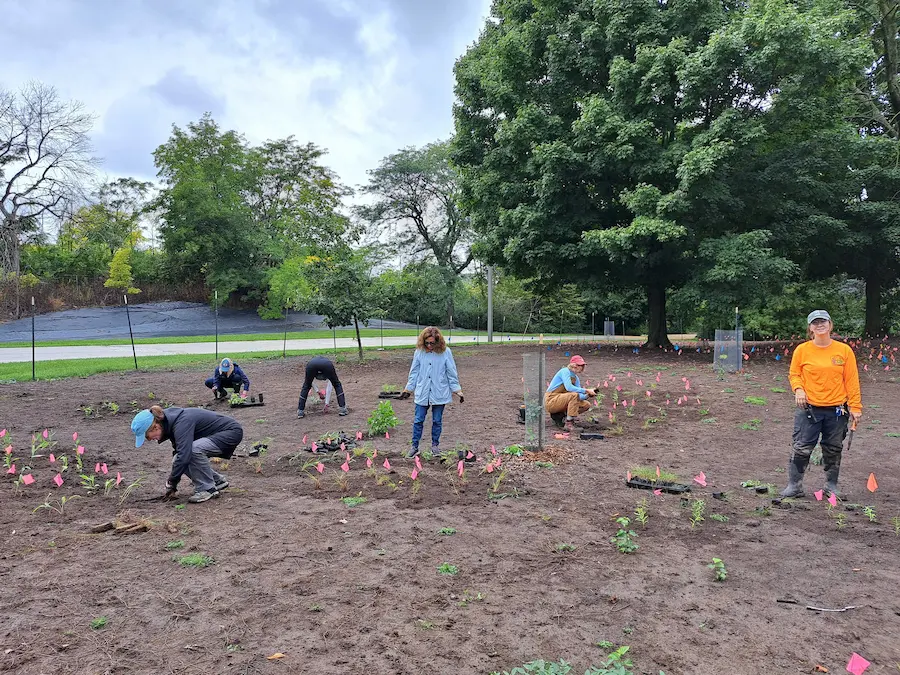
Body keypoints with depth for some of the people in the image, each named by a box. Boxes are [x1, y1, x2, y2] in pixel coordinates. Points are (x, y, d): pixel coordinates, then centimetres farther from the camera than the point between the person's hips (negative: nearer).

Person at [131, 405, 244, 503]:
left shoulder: (181, 423, -28)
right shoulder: (170, 423, 0)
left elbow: (183, 455, -34)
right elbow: (179, 453, 9)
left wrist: (171, 483, -20)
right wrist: (172, 486, 8)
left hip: (232, 431, -9)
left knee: (194, 449, -31)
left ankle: (208, 489, -14)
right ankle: (218, 480, 12)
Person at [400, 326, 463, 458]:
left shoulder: (445, 352, -9)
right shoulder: (419, 351, -5)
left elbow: (452, 373, -3)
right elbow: (414, 372, 5)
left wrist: (457, 390, -3)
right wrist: (408, 389, 8)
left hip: (439, 393, -1)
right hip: (422, 393, 1)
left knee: (437, 421, 11)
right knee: (418, 420, 4)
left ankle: (435, 445, 27)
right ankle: (414, 446, 15)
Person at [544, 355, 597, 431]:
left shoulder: (576, 378, 13)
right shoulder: (565, 371, -12)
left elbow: (580, 397, 4)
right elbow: (569, 387, -30)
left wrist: (588, 395, -18)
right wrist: (586, 390, -29)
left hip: (560, 401, 9)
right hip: (551, 401, -9)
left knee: (586, 405, 2)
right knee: (574, 395, -31)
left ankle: (559, 416, 6)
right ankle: (569, 422, -25)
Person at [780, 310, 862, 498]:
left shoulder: (844, 350, 0)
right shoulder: (802, 350, -2)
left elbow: (851, 380, 2)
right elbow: (794, 374, 7)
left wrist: (855, 406, 0)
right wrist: (798, 389, -13)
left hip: (836, 410, 1)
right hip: (808, 408, -1)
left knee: (833, 450, 12)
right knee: (801, 448, -2)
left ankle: (831, 486, 28)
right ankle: (794, 486, 9)